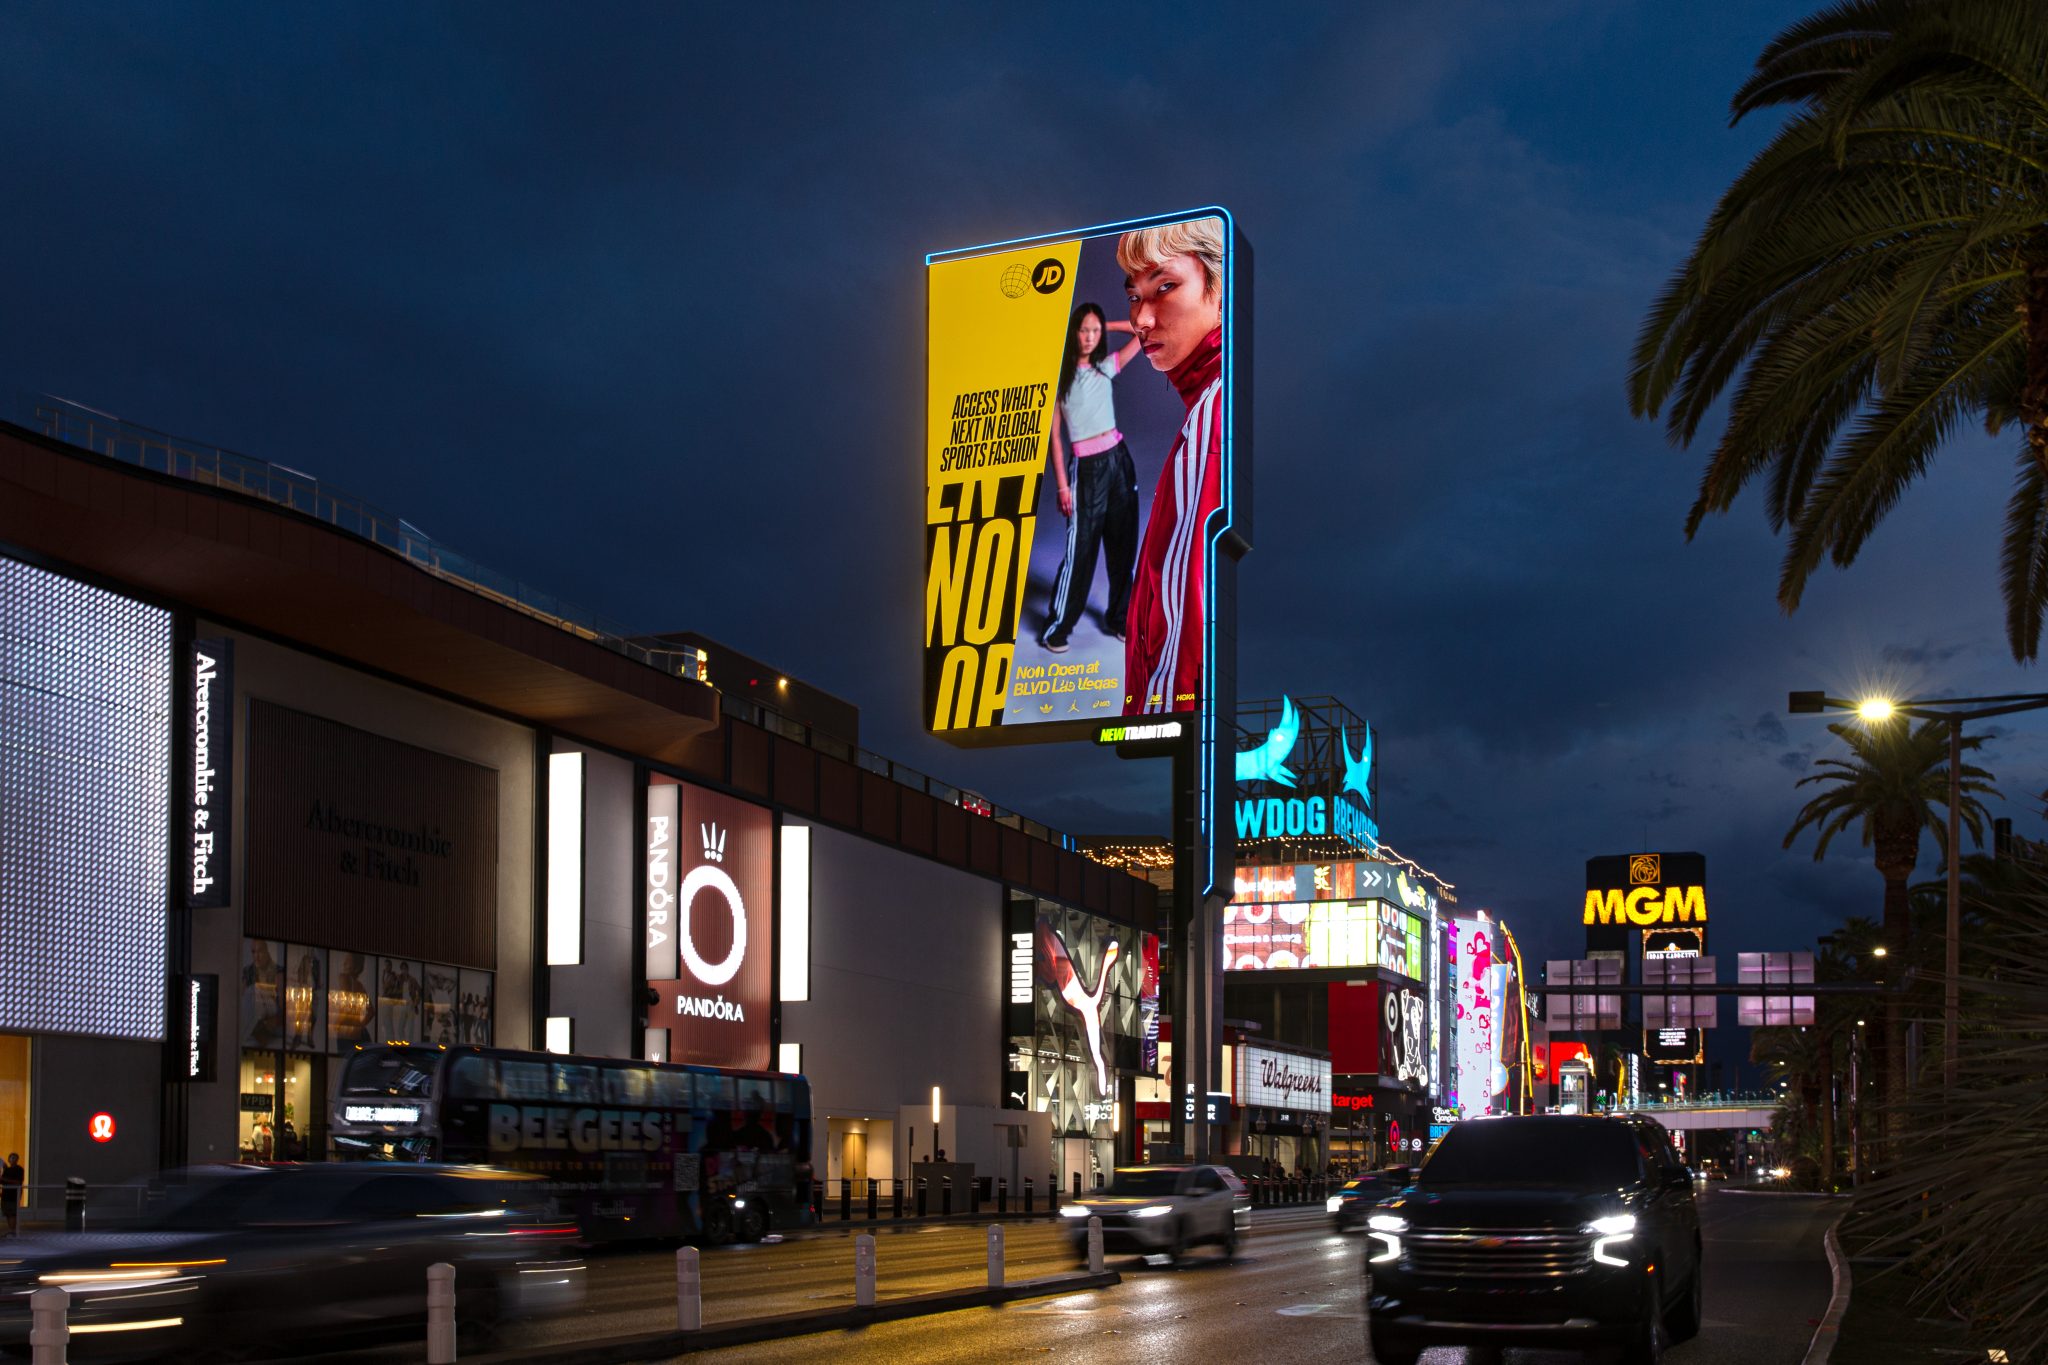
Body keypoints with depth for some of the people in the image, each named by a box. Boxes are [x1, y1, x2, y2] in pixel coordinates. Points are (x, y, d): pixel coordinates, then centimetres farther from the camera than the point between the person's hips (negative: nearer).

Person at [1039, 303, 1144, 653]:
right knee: (1081, 548, -4)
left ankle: (1118, 617, 22)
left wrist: (1106, 325, 4)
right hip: (1087, 468, -5)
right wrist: (1061, 483, -10)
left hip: (1119, 459, 5)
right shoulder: (1059, 375, -5)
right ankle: (1057, 627, 6)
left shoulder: (1106, 367, 6)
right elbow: (1054, 433, -5)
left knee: (1123, 543, 10)